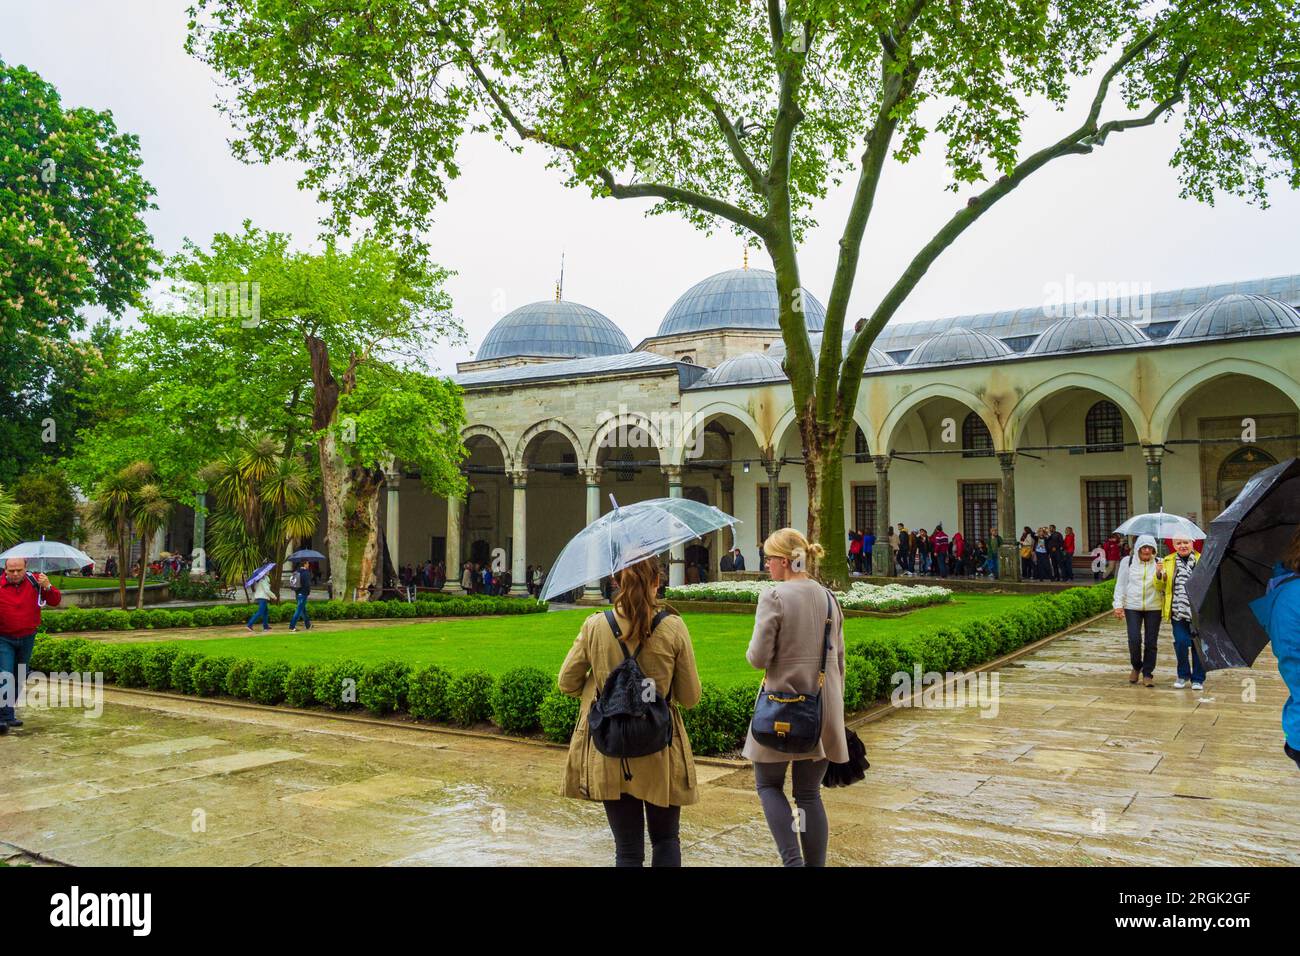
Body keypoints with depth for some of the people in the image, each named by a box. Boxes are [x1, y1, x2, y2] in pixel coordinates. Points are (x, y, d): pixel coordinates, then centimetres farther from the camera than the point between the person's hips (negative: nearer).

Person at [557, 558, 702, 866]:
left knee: (627, 848, 12)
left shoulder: (594, 626, -8)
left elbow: (567, 683, 2)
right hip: (660, 751, 0)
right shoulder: (674, 627, -11)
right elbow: (690, 697, -4)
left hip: (609, 752, 1)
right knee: (666, 839, 20)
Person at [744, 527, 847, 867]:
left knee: (768, 785, 12)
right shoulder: (828, 598, 5)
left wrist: (753, 651, 6)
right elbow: (839, 657, 10)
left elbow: (759, 658, -17)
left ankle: (793, 859, -4)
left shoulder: (774, 597, -14)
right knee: (809, 793, 14)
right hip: (824, 707, 5)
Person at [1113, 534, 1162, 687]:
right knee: (1134, 640, -9)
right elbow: (1120, 584, 5)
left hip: (1153, 608, 1)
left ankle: (1148, 674, 15)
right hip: (1132, 607, 0)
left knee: (1151, 642, 3)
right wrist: (1118, 604, 0)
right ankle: (1136, 667, 17)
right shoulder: (1127, 561, 3)